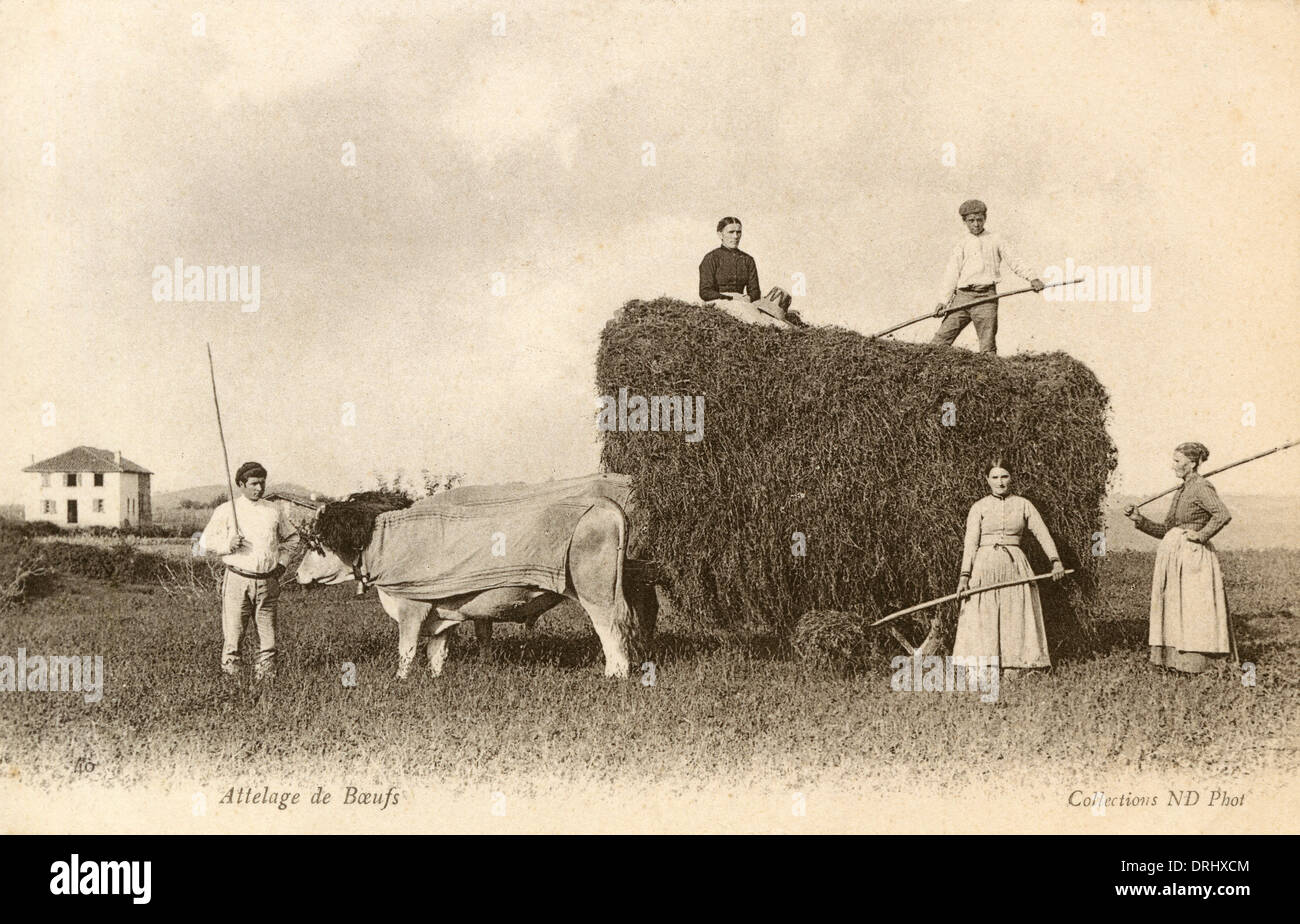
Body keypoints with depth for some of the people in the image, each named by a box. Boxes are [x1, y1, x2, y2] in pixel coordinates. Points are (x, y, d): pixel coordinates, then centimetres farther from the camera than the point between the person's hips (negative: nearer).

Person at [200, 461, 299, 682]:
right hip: (238, 580, -3)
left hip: (268, 581, 3)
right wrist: (228, 545, -13)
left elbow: (291, 537, 27)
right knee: (233, 632, -5)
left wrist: (282, 562, 15)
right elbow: (206, 541, 3)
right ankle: (230, 673, 2)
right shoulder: (226, 511, 2)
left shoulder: (274, 511, 11)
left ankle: (266, 675, 10)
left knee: (267, 635, 4)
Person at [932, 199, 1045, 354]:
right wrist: (943, 301, 1)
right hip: (963, 295, 1)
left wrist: (1032, 278, -6)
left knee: (988, 346, -8)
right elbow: (951, 273, 11)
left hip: (986, 296, -1)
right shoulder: (961, 245, 17)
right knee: (942, 338, -8)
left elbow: (1013, 261, 9)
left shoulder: (995, 240, 15)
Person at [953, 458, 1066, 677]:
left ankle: (1012, 667, -1)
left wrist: (1055, 560, -11)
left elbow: (1042, 533, 3)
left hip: (1015, 565, 1)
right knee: (982, 617, -6)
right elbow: (970, 542, 0)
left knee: (1014, 617, -3)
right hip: (984, 566, -1)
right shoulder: (979, 507, 5)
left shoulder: (1023, 505, 9)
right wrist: (965, 575, -10)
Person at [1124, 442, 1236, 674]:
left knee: (1193, 610, -7)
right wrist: (1139, 519, 10)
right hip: (1172, 555, 9)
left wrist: (1201, 535, -18)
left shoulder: (1202, 488, -9)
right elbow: (1164, 530, 18)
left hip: (1193, 556, -9)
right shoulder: (1181, 491, 17)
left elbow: (1223, 515, -26)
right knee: (1173, 609, 9)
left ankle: (1195, 662, -4)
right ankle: (1175, 657, 13)